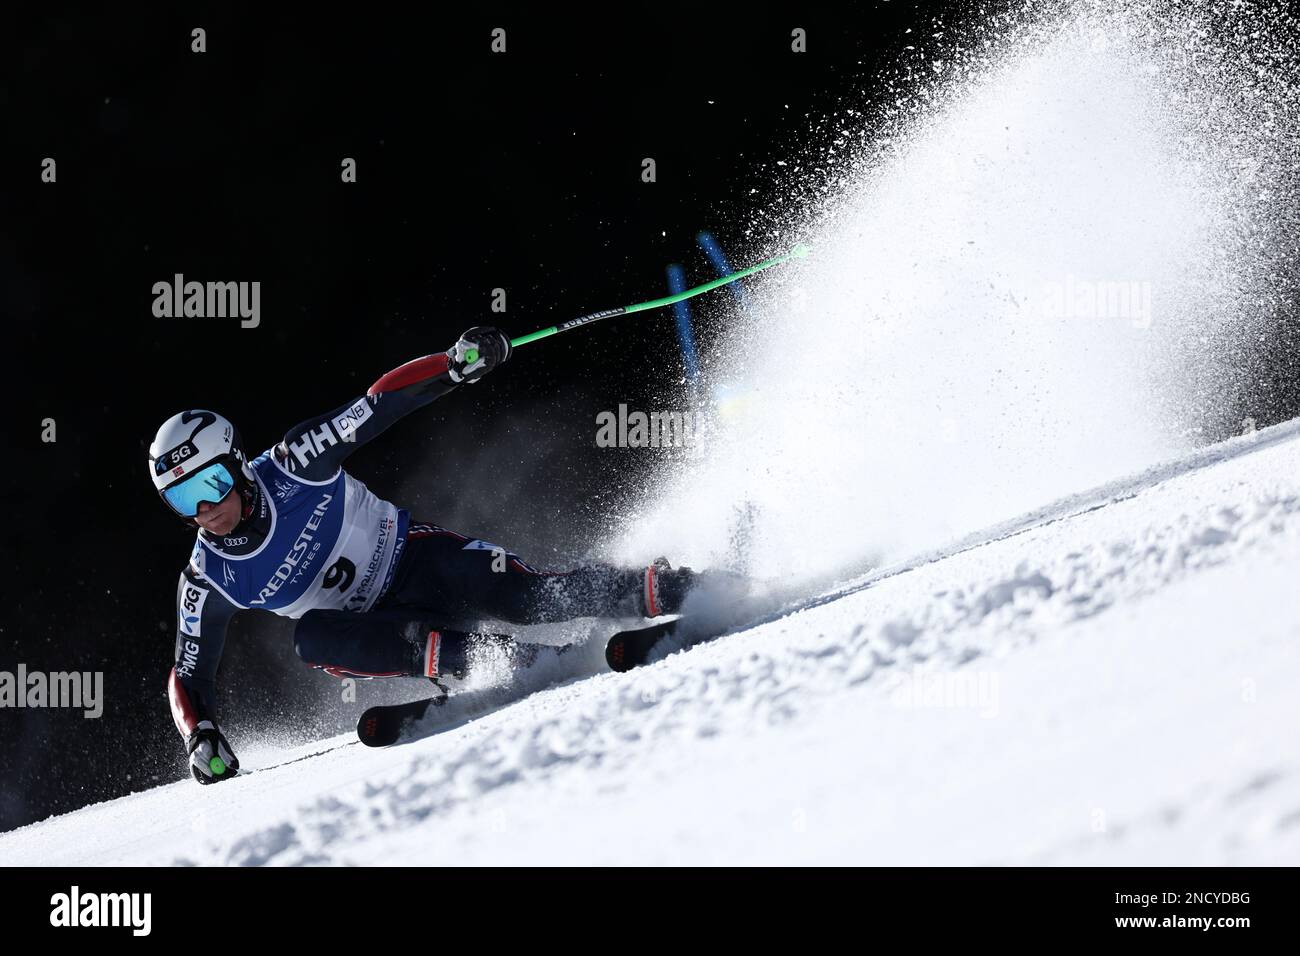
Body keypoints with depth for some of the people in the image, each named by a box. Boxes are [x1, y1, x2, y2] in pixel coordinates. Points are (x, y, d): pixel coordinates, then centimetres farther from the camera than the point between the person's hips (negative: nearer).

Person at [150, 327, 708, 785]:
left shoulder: (292, 467, -20)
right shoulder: (208, 581, -13)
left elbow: (384, 402, -19)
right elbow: (190, 677, -4)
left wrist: (455, 364, -36)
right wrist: (201, 736, -25)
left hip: (413, 558, -2)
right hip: (371, 625, 2)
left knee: (529, 597, -29)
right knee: (313, 637, -32)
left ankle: (666, 589, -19)